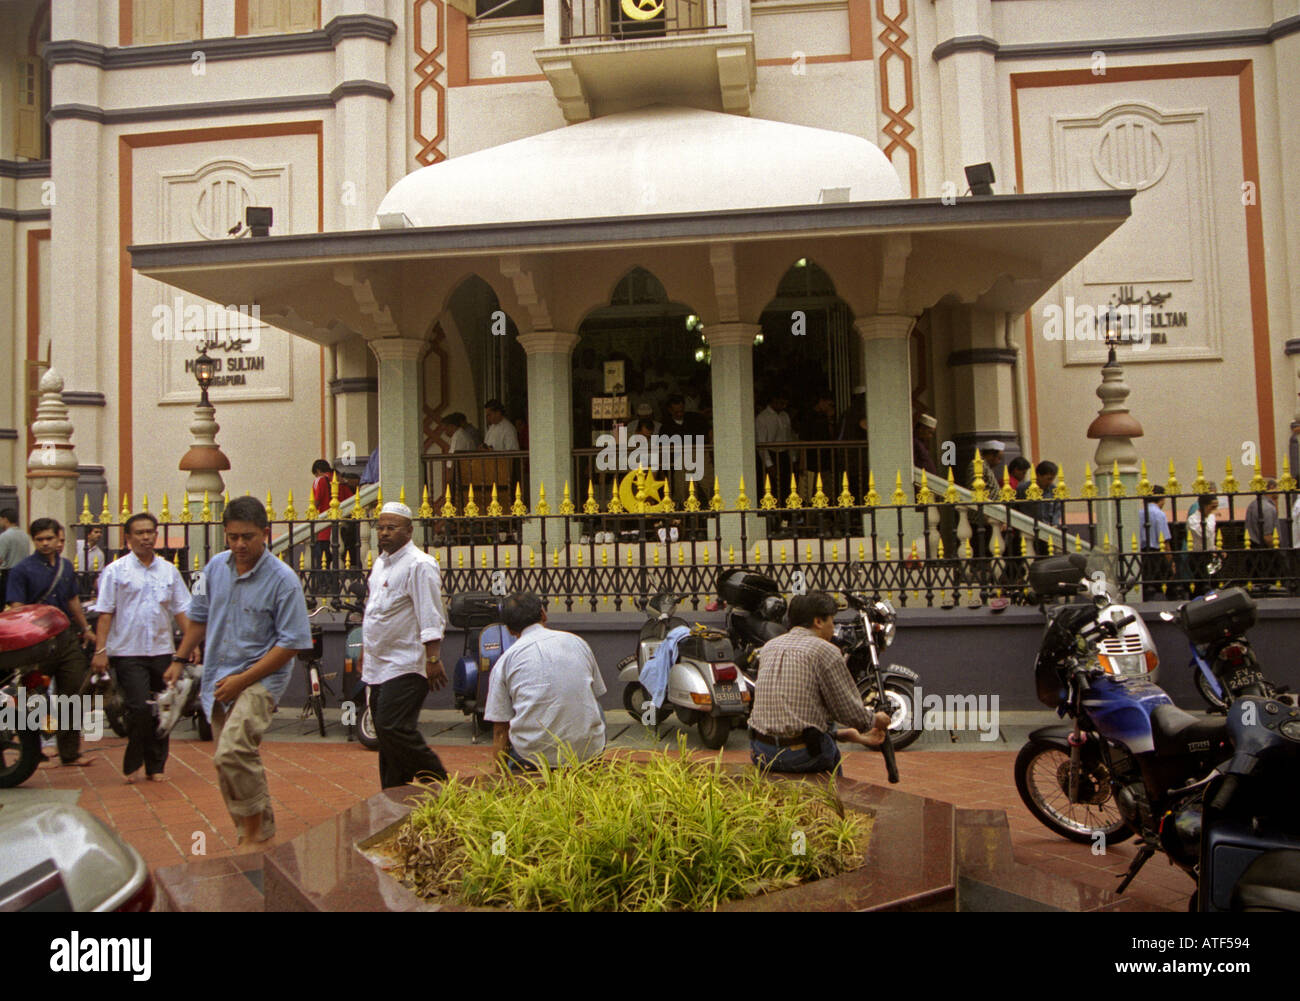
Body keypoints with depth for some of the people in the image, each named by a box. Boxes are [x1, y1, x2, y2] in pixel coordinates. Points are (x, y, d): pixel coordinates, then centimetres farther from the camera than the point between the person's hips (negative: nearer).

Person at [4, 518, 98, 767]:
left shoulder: (66, 566, 13)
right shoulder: (22, 569, -5)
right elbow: (15, 608, -12)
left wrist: (85, 629, 30)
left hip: (67, 637, 5)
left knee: (74, 693, 5)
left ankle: (70, 752, 14)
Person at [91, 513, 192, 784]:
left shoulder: (169, 571, 11)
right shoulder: (115, 571, 1)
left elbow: (181, 611, 12)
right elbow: (105, 613, -3)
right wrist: (100, 650, -10)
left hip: (162, 651, 4)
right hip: (128, 652, -4)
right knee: (138, 709, -11)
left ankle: (155, 766, 19)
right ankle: (132, 764, 9)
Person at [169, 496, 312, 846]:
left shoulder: (283, 580, -14)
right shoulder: (216, 567, 5)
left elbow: (290, 643, -14)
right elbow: (199, 617, 20)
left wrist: (242, 679, -16)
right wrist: (179, 660, 16)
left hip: (260, 679, -6)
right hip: (218, 680, 7)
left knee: (232, 753, -25)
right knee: (234, 764, 12)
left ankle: (254, 830, -7)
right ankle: (260, 835, 28)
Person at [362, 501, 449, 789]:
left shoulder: (419, 565, -12)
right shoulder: (380, 563, 16)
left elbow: (431, 619, -18)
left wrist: (433, 659, -23)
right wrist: (366, 653, 26)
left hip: (406, 667, -9)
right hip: (379, 666, 9)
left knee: (394, 728, -15)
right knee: (385, 732, 12)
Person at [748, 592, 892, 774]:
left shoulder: (769, 647, 13)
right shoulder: (826, 651, -7)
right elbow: (851, 712, -7)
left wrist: (843, 733, 24)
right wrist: (875, 721, 17)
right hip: (802, 757, -5)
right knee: (832, 753, 28)